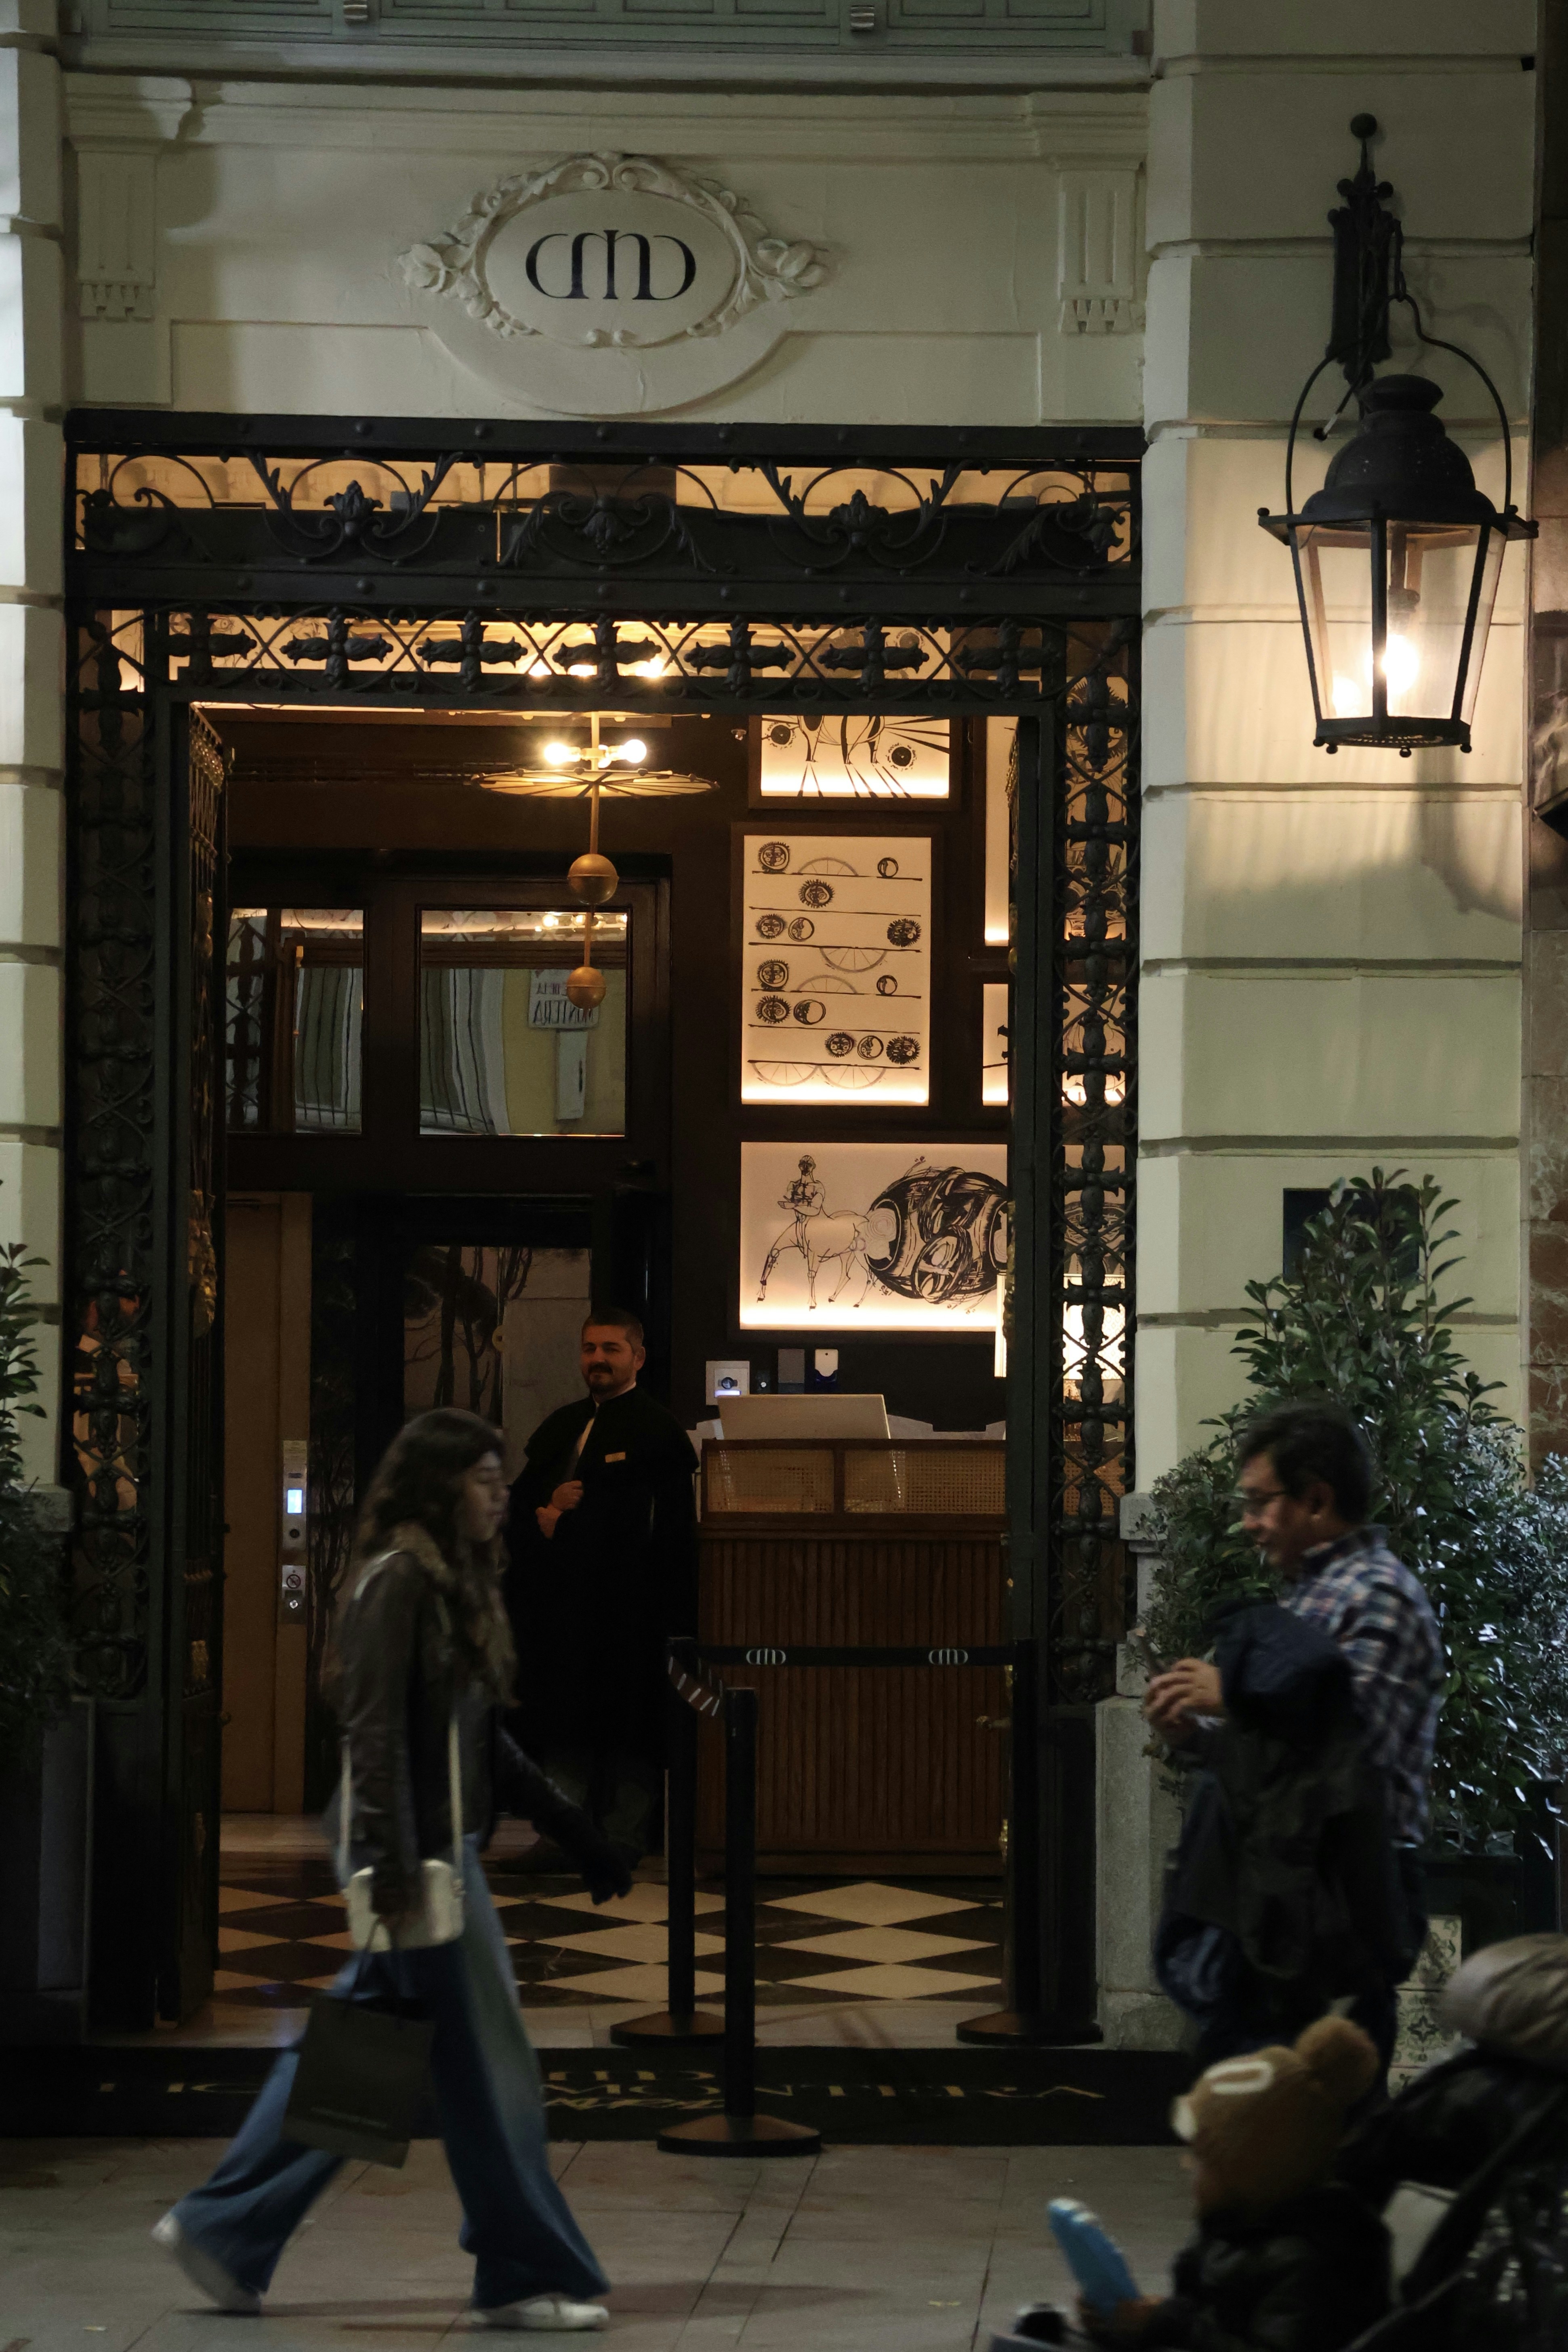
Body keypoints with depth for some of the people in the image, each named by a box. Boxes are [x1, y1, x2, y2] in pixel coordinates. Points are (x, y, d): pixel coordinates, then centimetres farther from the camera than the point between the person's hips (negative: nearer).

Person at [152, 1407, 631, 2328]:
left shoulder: (458, 1585, 17)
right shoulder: (398, 1578, -12)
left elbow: (486, 1742, 21)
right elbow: (374, 1729, -18)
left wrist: (575, 1829, 19)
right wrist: (391, 1862, -23)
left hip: (444, 1849, 10)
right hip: (415, 1853, -10)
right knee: (490, 2062, -4)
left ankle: (223, 2233, 17)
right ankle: (526, 2277, 2)